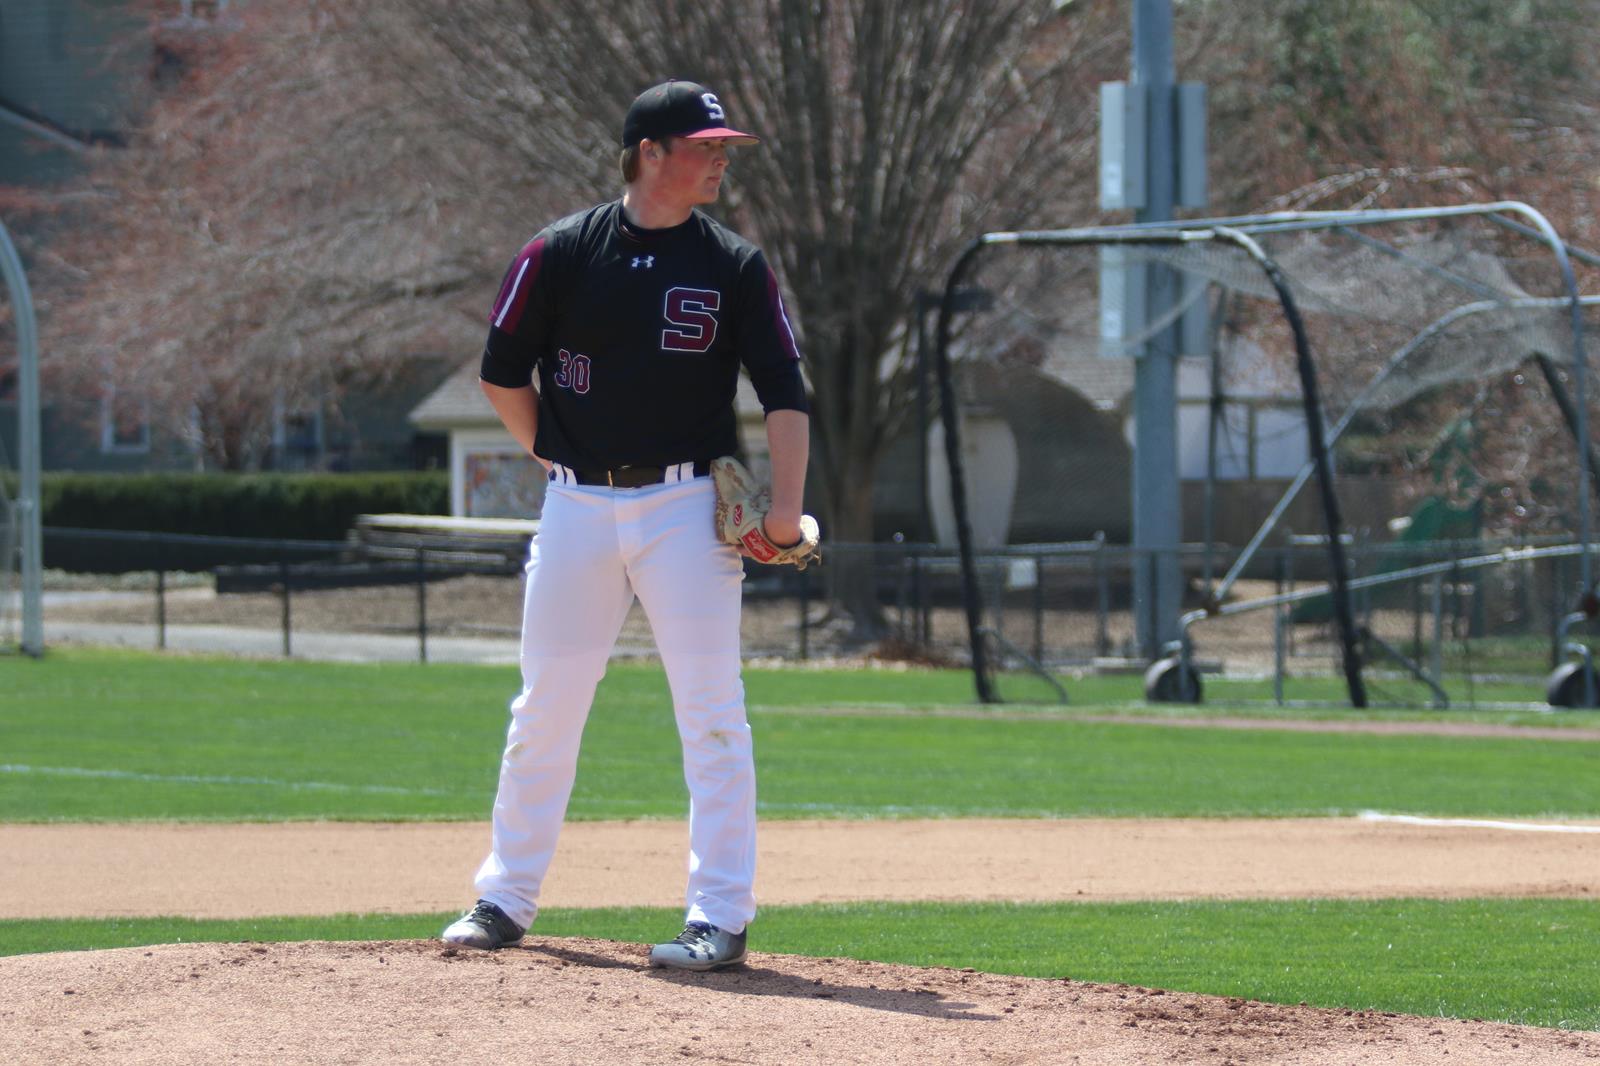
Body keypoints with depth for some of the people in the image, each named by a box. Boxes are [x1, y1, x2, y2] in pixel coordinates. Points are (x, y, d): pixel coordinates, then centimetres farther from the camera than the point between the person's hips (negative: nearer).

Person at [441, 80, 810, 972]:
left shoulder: (737, 267, 1)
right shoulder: (562, 254, 1)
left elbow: (785, 393, -3)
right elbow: (503, 374, 9)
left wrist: (786, 505, -14)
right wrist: (558, 458, 5)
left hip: (688, 508, -1)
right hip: (577, 505, 1)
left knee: (712, 713, -7)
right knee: (545, 709, 7)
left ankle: (722, 916, -5)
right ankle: (507, 899, 18)